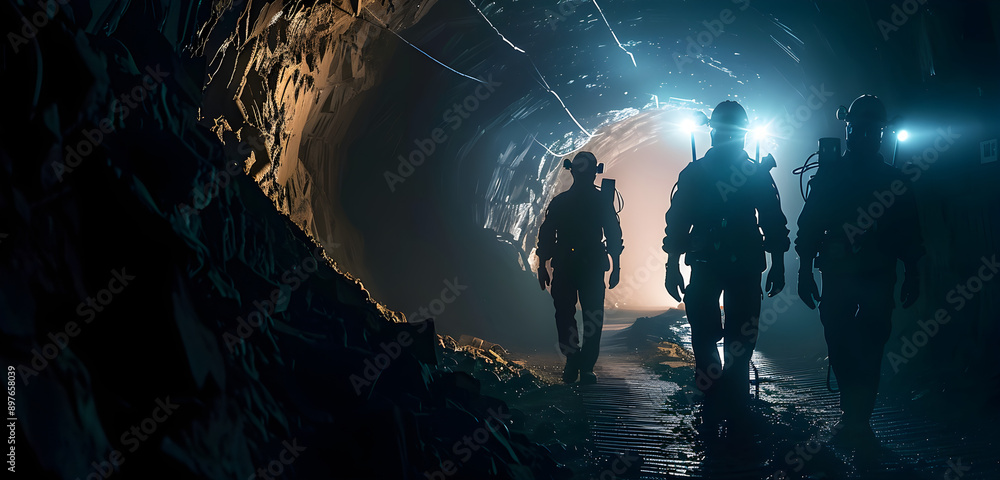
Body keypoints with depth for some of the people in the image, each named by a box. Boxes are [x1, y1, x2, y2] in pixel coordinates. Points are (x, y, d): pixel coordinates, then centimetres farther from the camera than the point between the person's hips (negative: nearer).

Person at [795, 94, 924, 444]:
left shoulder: (894, 181, 8)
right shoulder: (828, 176, 7)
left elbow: (910, 234, 9)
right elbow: (809, 226, 5)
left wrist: (912, 276, 3)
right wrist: (805, 270, -1)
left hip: (878, 280, 0)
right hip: (836, 275, 0)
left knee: (868, 349, -5)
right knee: (839, 348, 2)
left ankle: (856, 418, 2)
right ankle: (857, 416, 20)